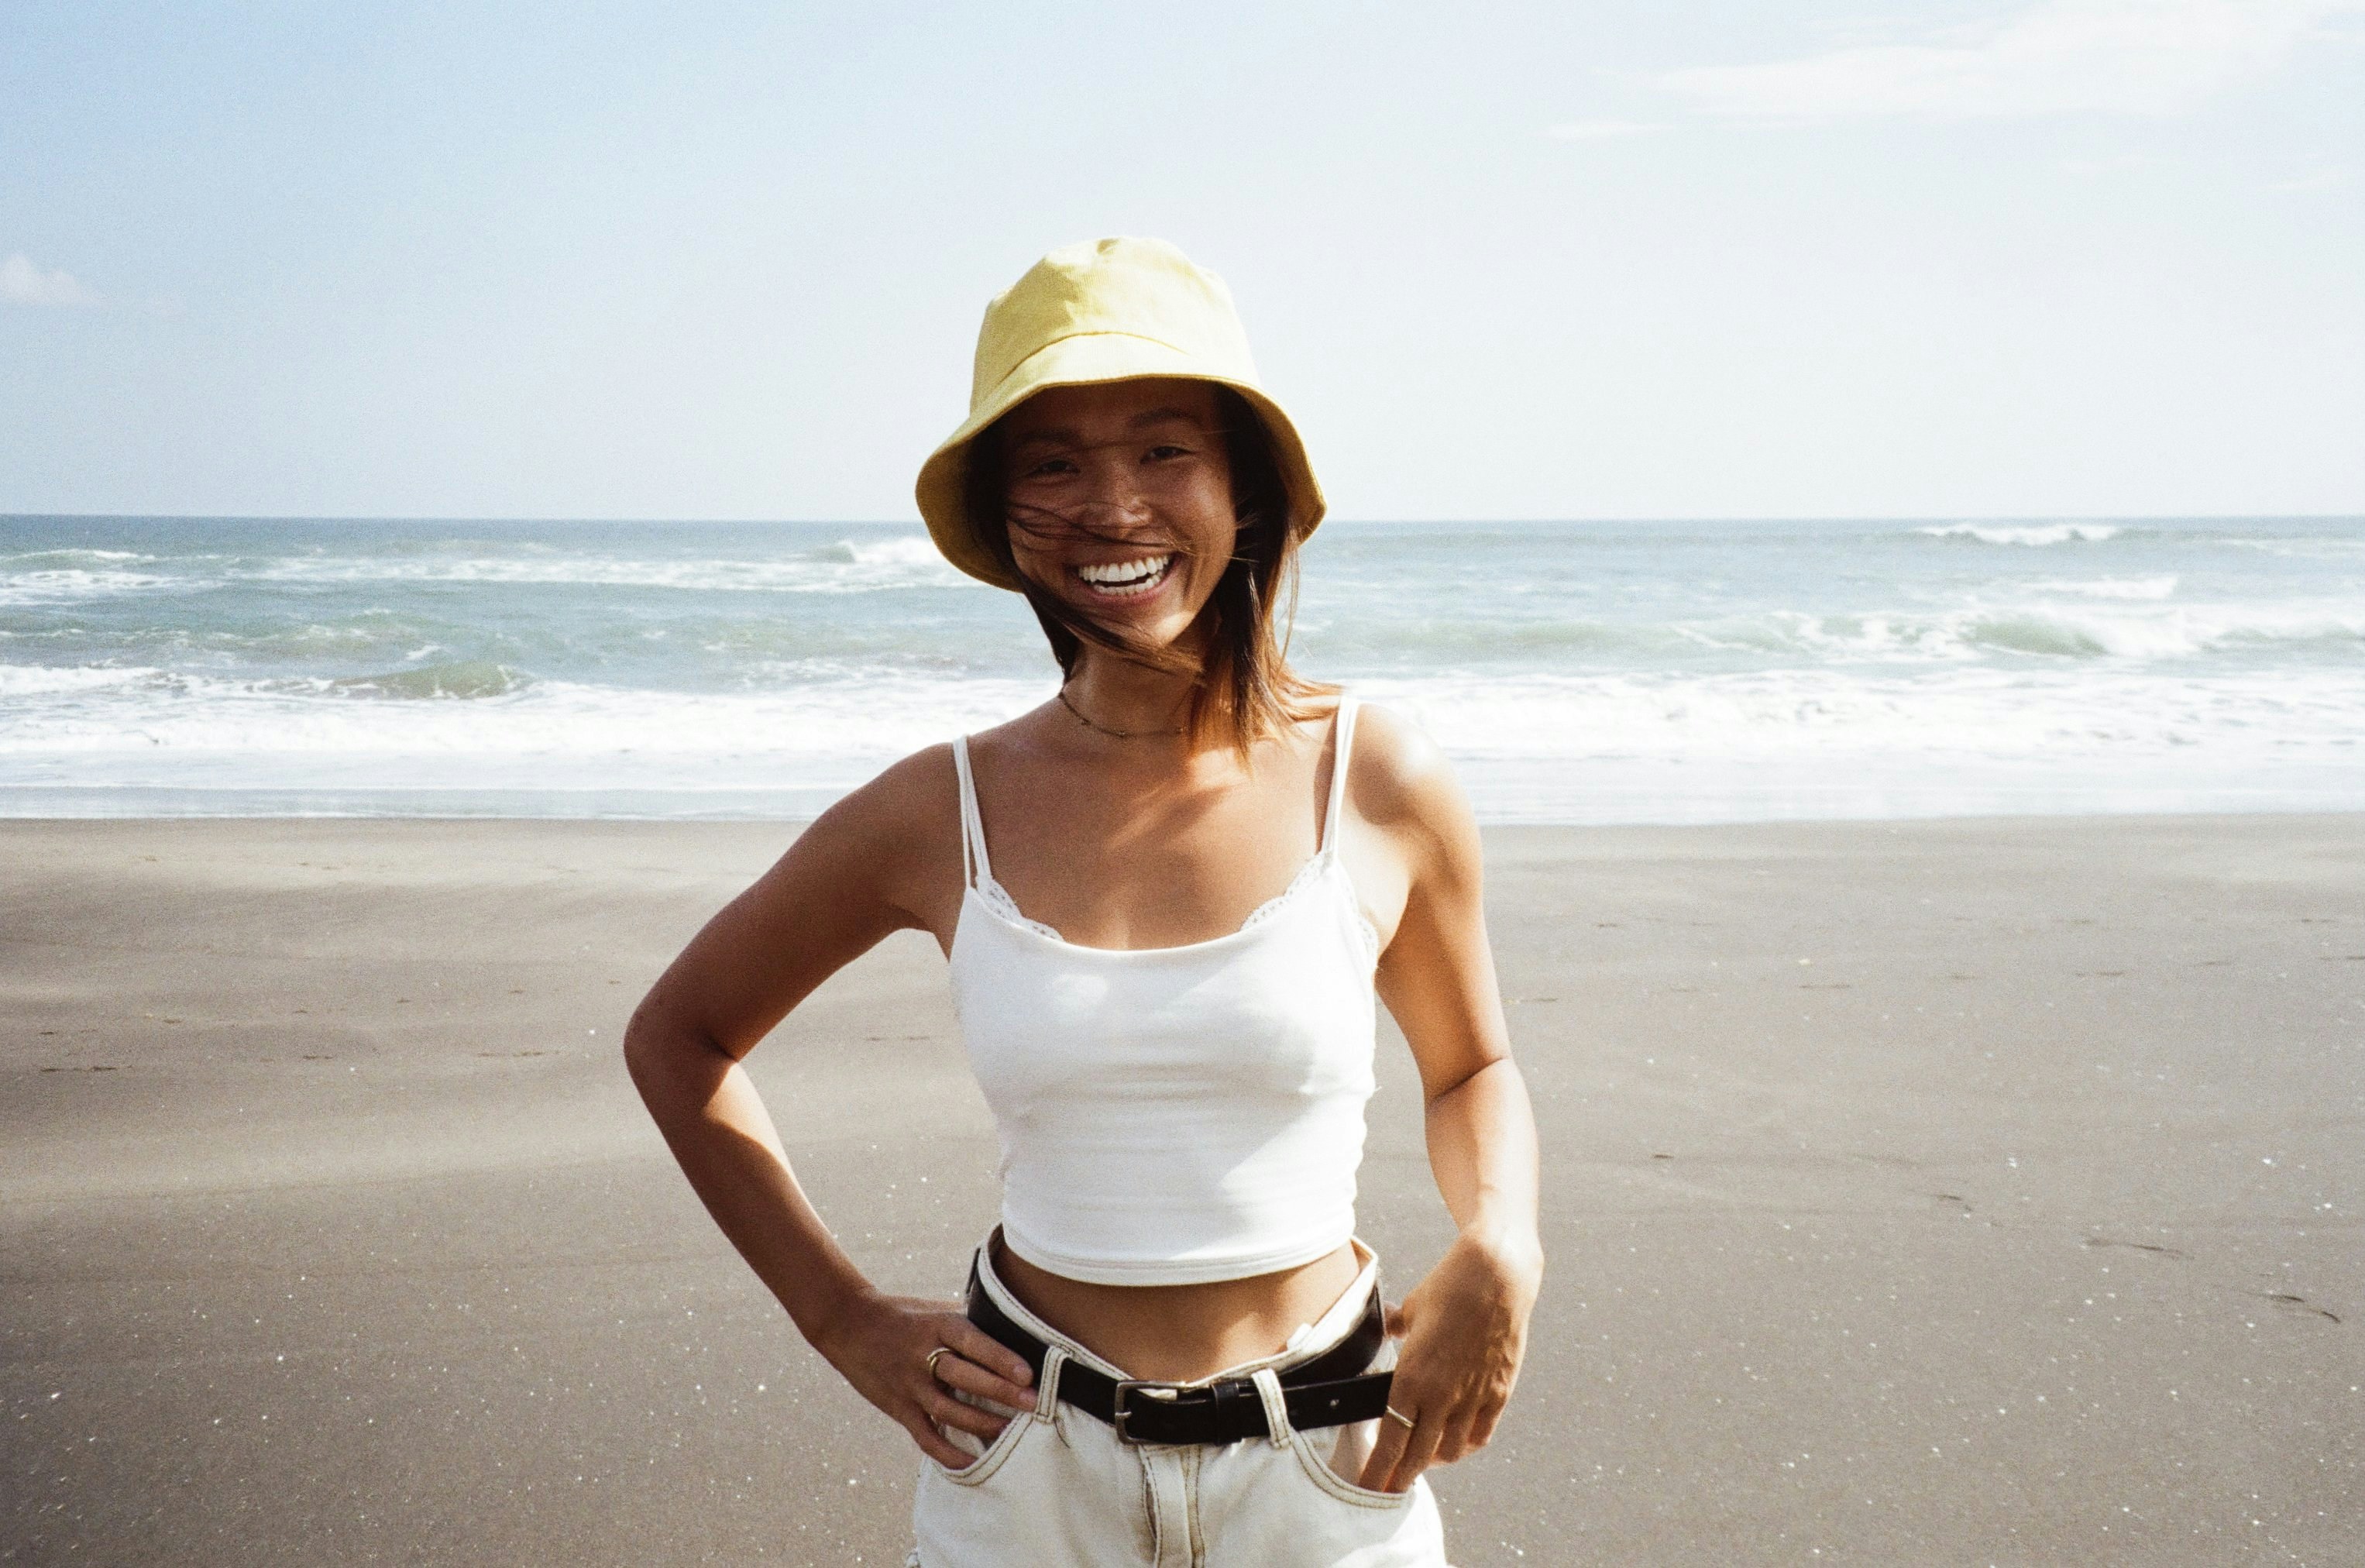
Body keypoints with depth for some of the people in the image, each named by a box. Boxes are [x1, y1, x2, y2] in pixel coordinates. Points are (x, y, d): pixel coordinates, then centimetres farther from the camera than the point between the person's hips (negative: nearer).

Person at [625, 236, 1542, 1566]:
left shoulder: (1382, 784, -8)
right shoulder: (940, 815, -7)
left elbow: (1472, 1069, 10)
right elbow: (677, 1037, 9)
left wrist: (1503, 1249, -9)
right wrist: (844, 1319, 4)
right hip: (1027, 1461, 0)